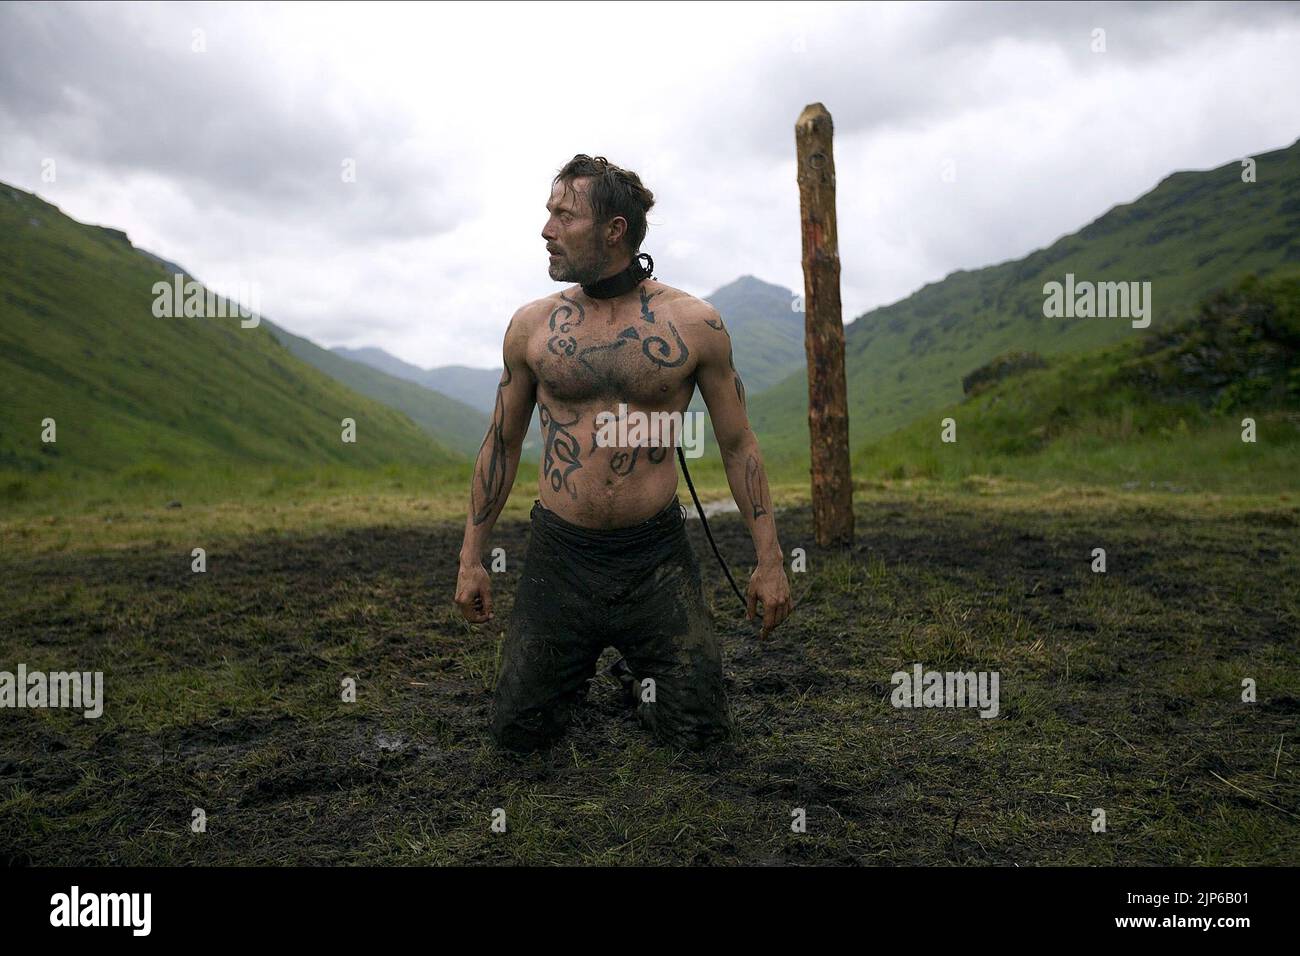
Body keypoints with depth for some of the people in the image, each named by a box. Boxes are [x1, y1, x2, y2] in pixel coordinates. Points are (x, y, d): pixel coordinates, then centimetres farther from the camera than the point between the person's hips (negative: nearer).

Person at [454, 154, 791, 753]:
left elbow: (737, 444, 2)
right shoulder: (531, 326, 0)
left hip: (656, 553, -1)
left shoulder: (695, 323, -4)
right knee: (519, 731, 2)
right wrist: (471, 559, 9)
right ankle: (577, 665, 34)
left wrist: (769, 561, 0)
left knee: (699, 731, 2)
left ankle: (640, 670, 34)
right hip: (559, 552, 1)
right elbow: (501, 443, 9)